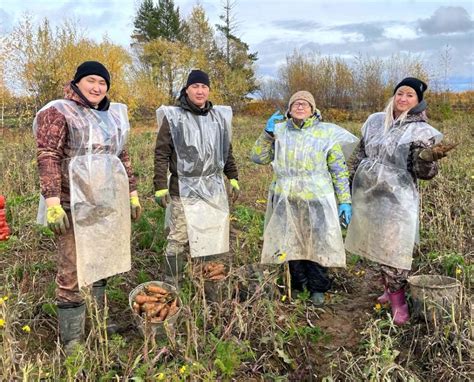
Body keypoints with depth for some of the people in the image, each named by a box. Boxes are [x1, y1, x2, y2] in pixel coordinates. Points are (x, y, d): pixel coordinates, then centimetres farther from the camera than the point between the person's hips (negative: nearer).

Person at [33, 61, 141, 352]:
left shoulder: (113, 115, 14)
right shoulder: (59, 112, -4)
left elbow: (123, 157, 19)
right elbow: (48, 158, -13)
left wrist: (132, 193, 16)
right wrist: (52, 203, -22)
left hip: (108, 204, 6)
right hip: (76, 204, -6)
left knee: (101, 265, 14)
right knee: (73, 271, -2)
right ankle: (72, 339, 10)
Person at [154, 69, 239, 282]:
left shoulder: (219, 117, 11)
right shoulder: (173, 117, -3)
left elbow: (227, 151, 19)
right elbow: (161, 154, -5)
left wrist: (233, 178, 15)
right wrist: (160, 187, -10)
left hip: (213, 188, 4)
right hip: (184, 190, -4)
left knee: (212, 238, 10)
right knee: (179, 239, 0)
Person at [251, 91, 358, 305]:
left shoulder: (326, 133, 1)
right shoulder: (280, 130, 6)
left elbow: (338, 170, 3)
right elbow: (259, 158, 6)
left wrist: (344, 200, -1)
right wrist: (268, 132, -6)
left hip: (316, 201, -2)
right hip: (286, 201, 2)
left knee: (317, 245, 6)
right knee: (291, 245, 12)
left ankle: (318, 288, 25)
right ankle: (298, 284, 31)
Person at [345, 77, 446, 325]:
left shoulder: (421, 132, -6)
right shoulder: (375, 121, 8)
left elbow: (425, 173, -11)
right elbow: (360, 154, 16)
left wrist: (427, 158, -32)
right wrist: (349, 182, 16)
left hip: (396, 199, -5)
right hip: (367, 195, 5)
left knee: (393, 249, -3)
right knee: (378, 246, 15)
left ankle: (398, 302, 10)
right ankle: (390, 289, 32)